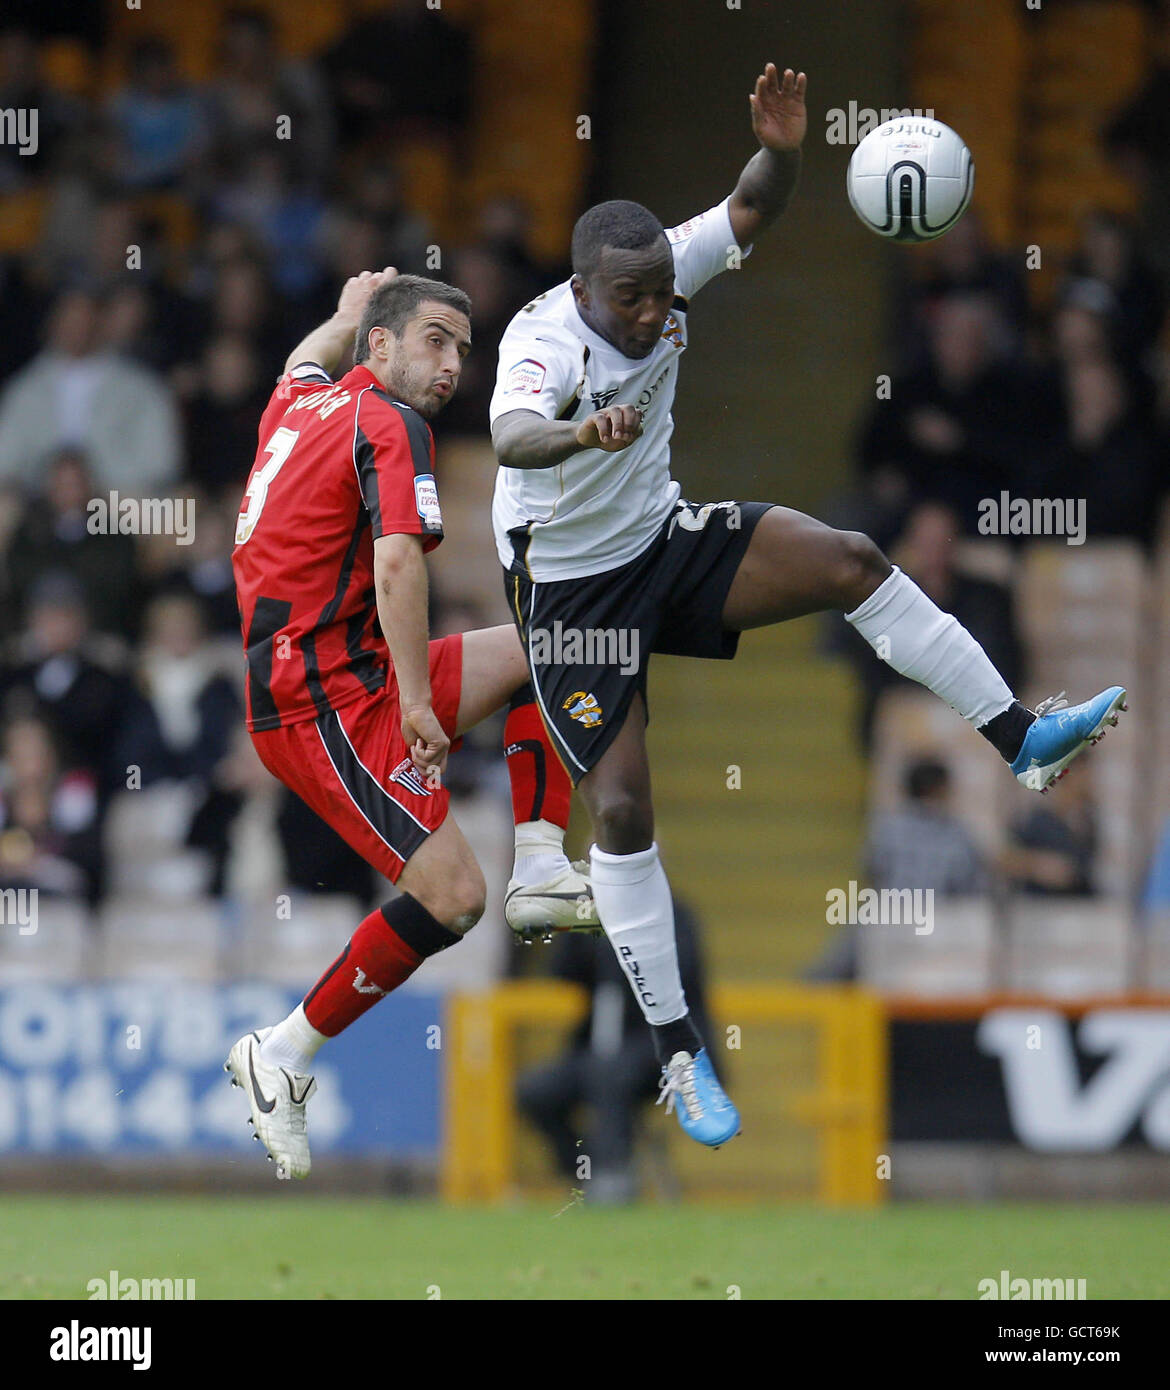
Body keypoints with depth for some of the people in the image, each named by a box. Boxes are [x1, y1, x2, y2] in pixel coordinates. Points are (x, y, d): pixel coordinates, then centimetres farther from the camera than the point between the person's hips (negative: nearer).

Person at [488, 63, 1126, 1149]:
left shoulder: (659, 276, -12)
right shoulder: (547, 338, -31)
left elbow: (750, 211, -8)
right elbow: (510, 436, -51)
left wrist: (781, 150, -32)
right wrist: (583, 432, -74)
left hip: (662, 540, 6)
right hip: (569, 588, -6)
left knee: (851, 562, -11)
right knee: (621, 811, -9)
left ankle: (1023, 740, -2)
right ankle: (678, 1053, 0)